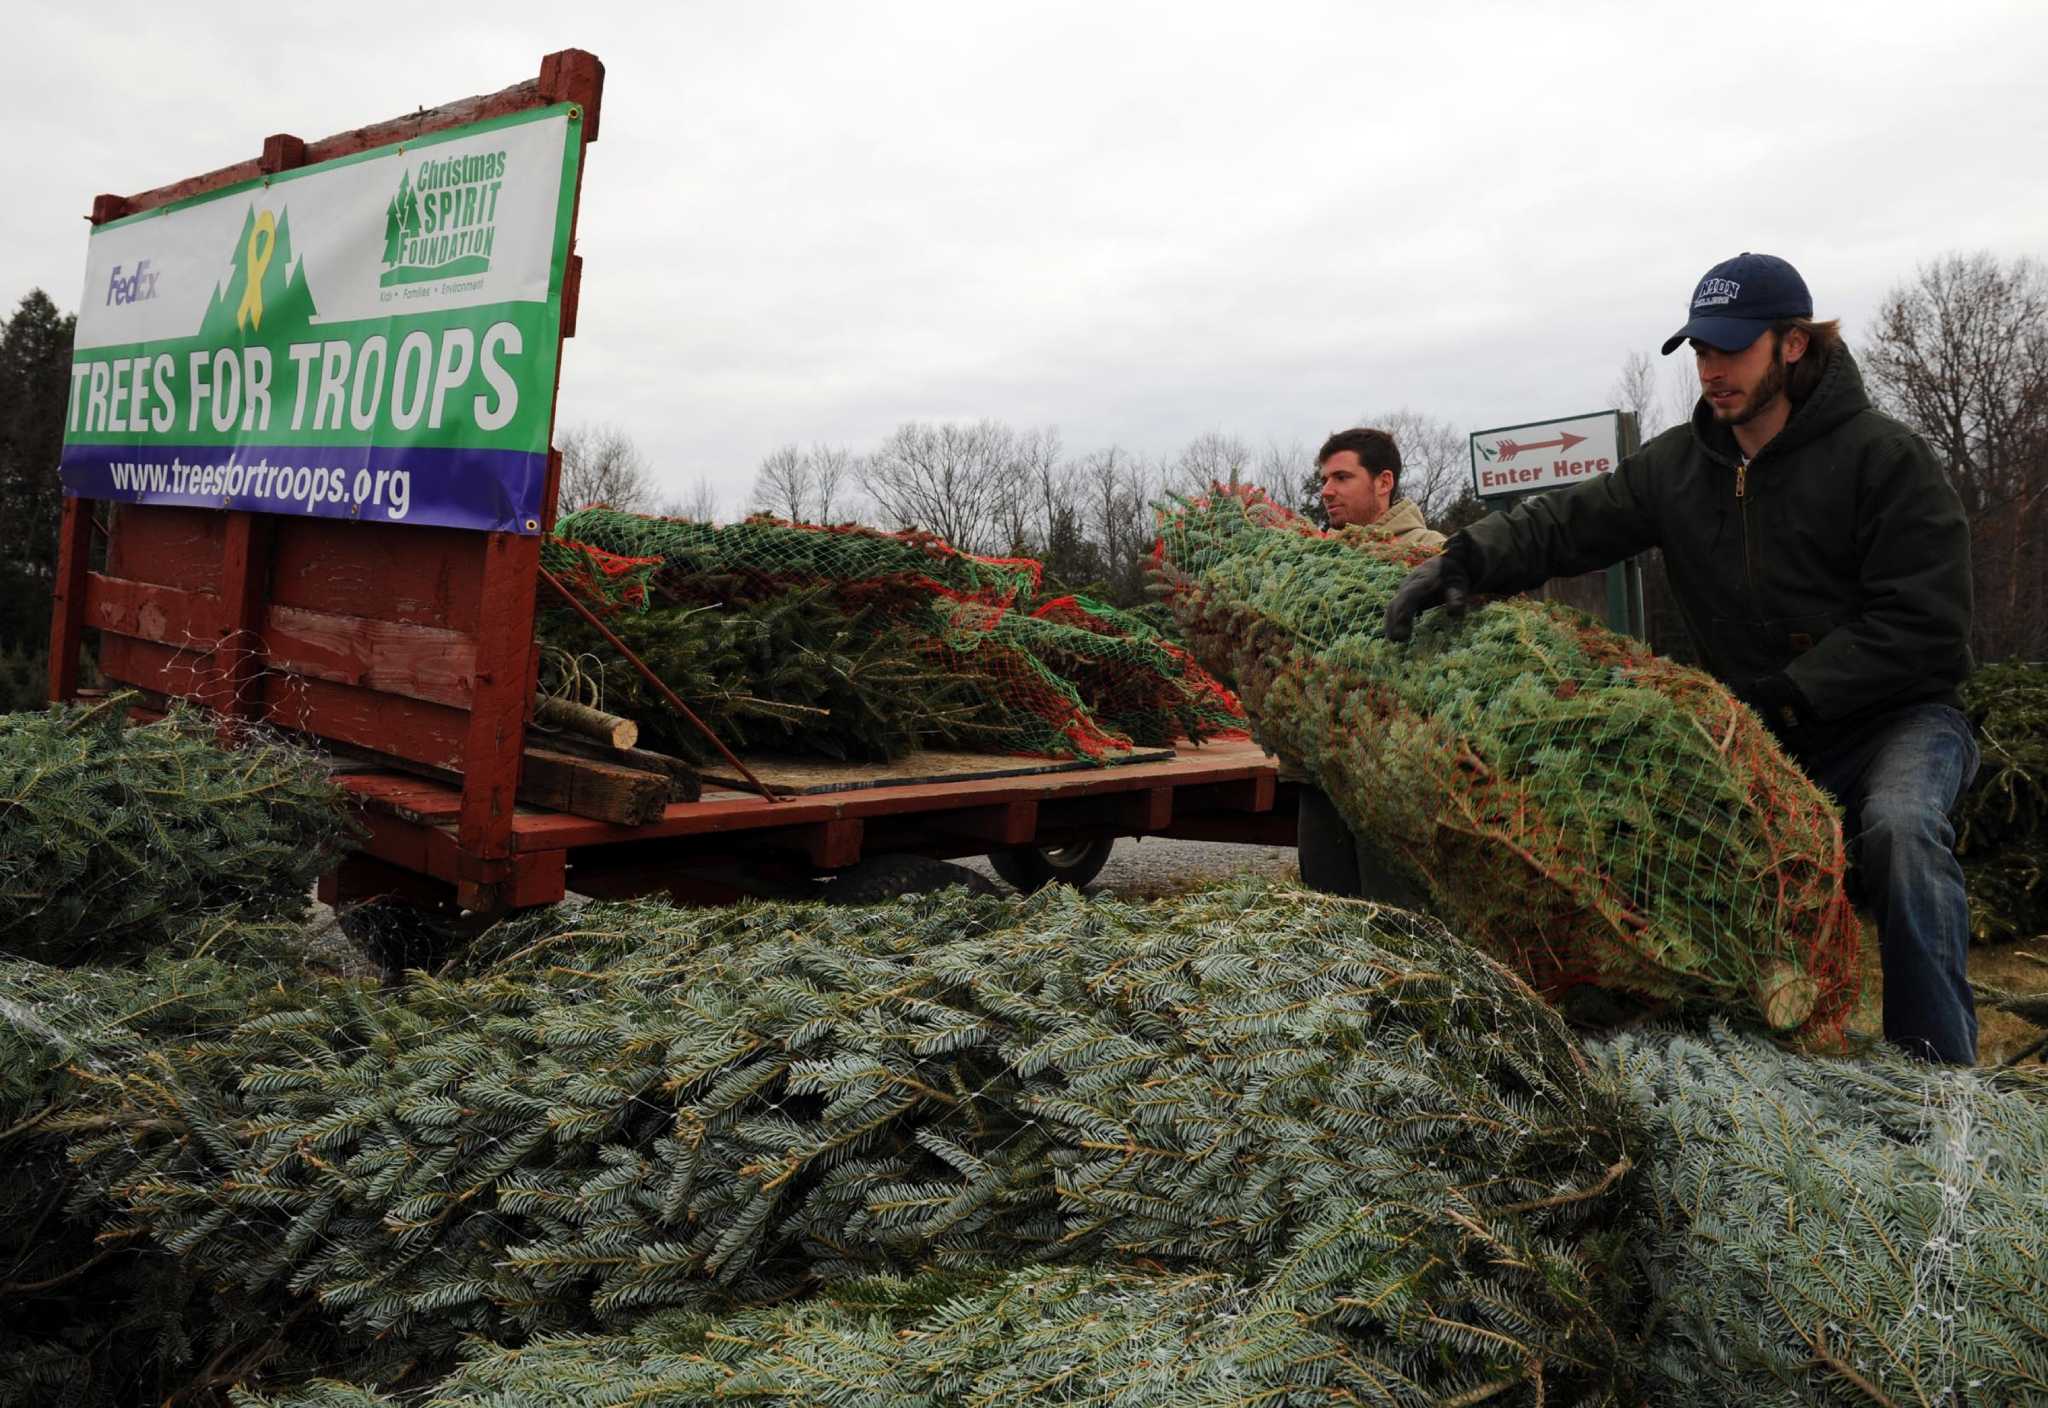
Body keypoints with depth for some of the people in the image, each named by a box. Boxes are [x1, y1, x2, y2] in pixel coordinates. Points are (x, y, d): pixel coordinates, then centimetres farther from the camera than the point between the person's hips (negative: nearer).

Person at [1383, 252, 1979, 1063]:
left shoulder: (1883, 456, -11)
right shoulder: (1680, 465, 3)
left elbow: (1924, 626, -15)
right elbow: (1569, 523, -5)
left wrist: (1784, 695, -23)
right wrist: (1467, 558, -25)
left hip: (1895, 716, -5)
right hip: (1766, 736, 5)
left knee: (1901, 827, -33)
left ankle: (1940, 1066, -20)